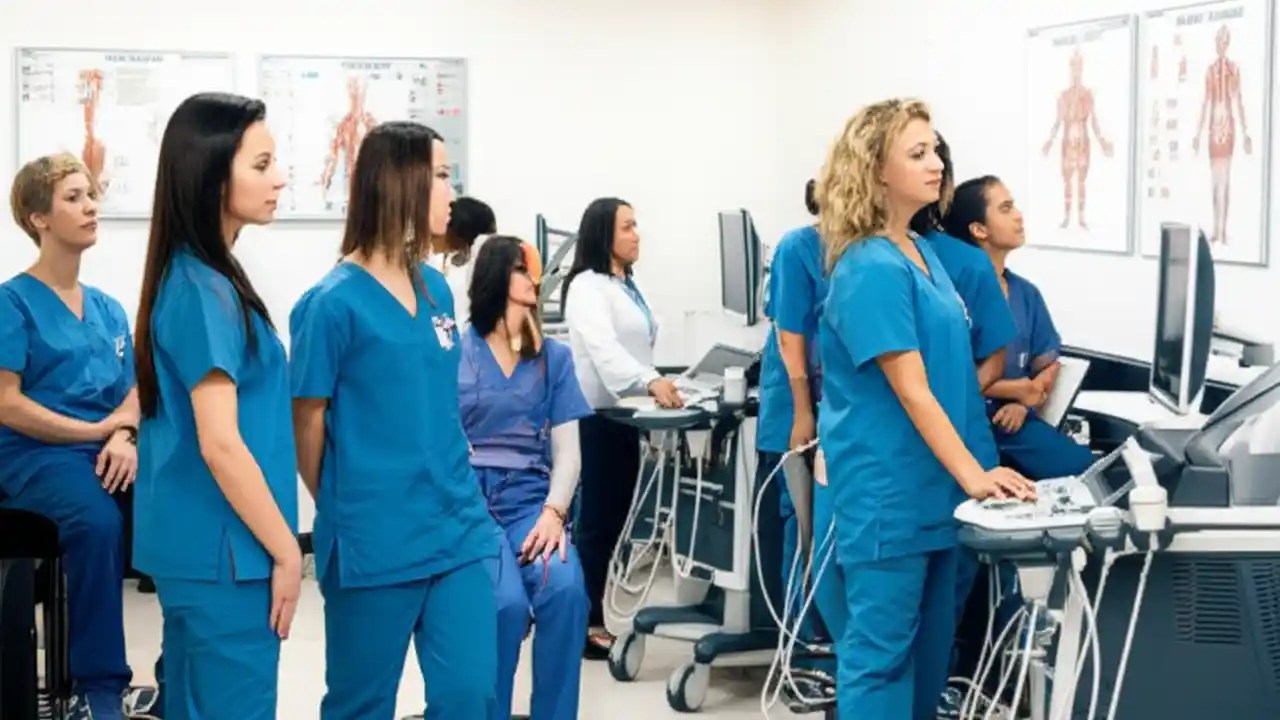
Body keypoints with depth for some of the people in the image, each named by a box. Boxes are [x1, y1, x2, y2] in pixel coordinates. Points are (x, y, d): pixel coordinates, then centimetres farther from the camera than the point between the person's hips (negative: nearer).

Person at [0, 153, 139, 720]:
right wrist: (95, 430, -11)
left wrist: (123, 438, -13)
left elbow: (132, 395, 10)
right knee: (97, 521, -36)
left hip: (106, 453, 5)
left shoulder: (108, 308, 16)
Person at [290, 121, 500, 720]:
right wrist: (343, 512, 6)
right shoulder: (332, 303, -12)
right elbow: (308, 423, -5)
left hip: (459, 529, 6)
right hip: (373, 541, -5)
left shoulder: (436, 290, 8)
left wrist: (454, 491, 16)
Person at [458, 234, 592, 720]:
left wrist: (554, 512, -10)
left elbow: (567, 450, 8)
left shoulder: (553, 356, 14)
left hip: (530, 497, 3)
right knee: (506, 601, -30)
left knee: (566, 589, -28)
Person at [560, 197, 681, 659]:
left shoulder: (627, 286, 19)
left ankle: (592, 617, 18)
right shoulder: (587, 287, -12)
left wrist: (656, 384, 9)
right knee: (597, 522, -7)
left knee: (614, 521, 11)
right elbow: (604, 349, -27)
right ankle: (585, 625, -3)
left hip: (622, 415, 9)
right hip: (595, 416, -9)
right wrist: (650, 382, -40)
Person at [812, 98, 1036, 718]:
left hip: (930, 482, 9)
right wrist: (973, 475, -23)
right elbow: (910, 389, -22)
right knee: (882, 646, -1)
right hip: (886, 487, -9)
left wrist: (965, 474, 16)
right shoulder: (871, 269, -18)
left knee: (930, 642, 16)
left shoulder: (923, 252, 10)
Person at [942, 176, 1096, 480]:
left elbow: (1048, 363, 17)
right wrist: (1016, 390, -9)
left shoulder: (1026, 292, 13)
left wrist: (1024, 403, -3)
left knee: (1083, 469, -10)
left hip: (1014, 420, 6)